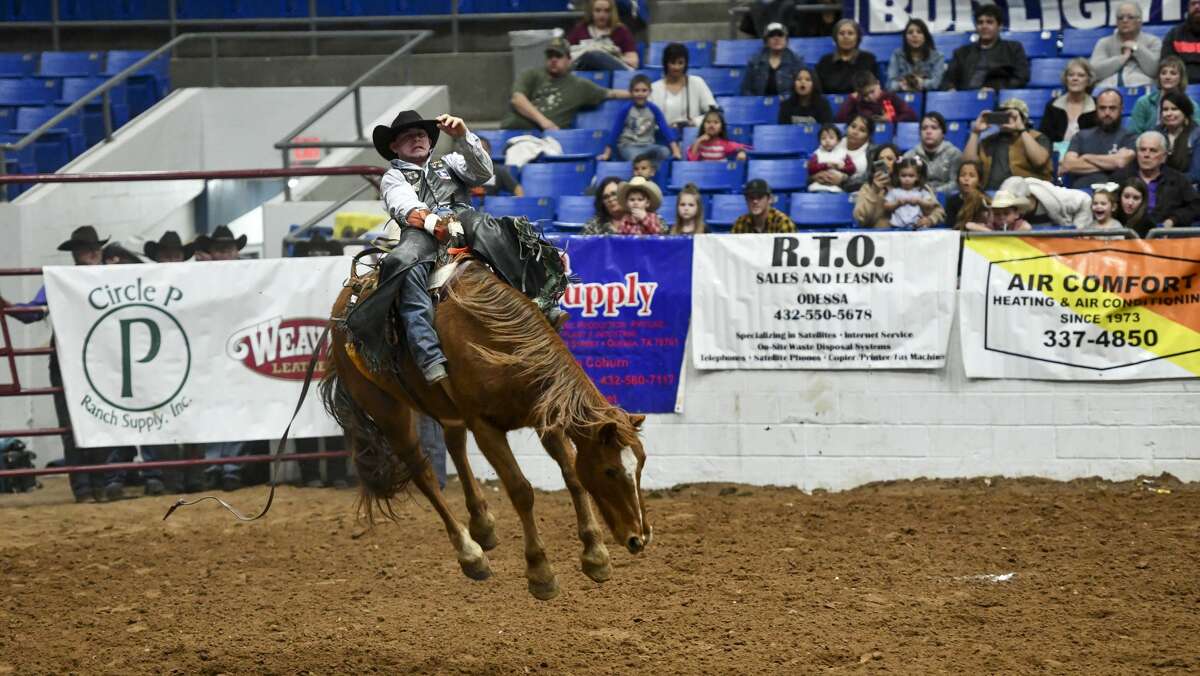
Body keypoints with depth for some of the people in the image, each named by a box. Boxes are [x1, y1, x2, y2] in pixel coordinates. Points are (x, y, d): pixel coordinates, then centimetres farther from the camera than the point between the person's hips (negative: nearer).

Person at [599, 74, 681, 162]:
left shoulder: (653, 109, 1)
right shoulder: (626, 109, -5)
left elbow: (665, 129, -2)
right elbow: (616, 131, -1)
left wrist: (675, 150, -12)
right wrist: (607, 154, -1)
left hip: (648, 146, 3)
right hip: (628, 146, -3)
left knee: (664, 151, -30)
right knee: (635, 157, -38)